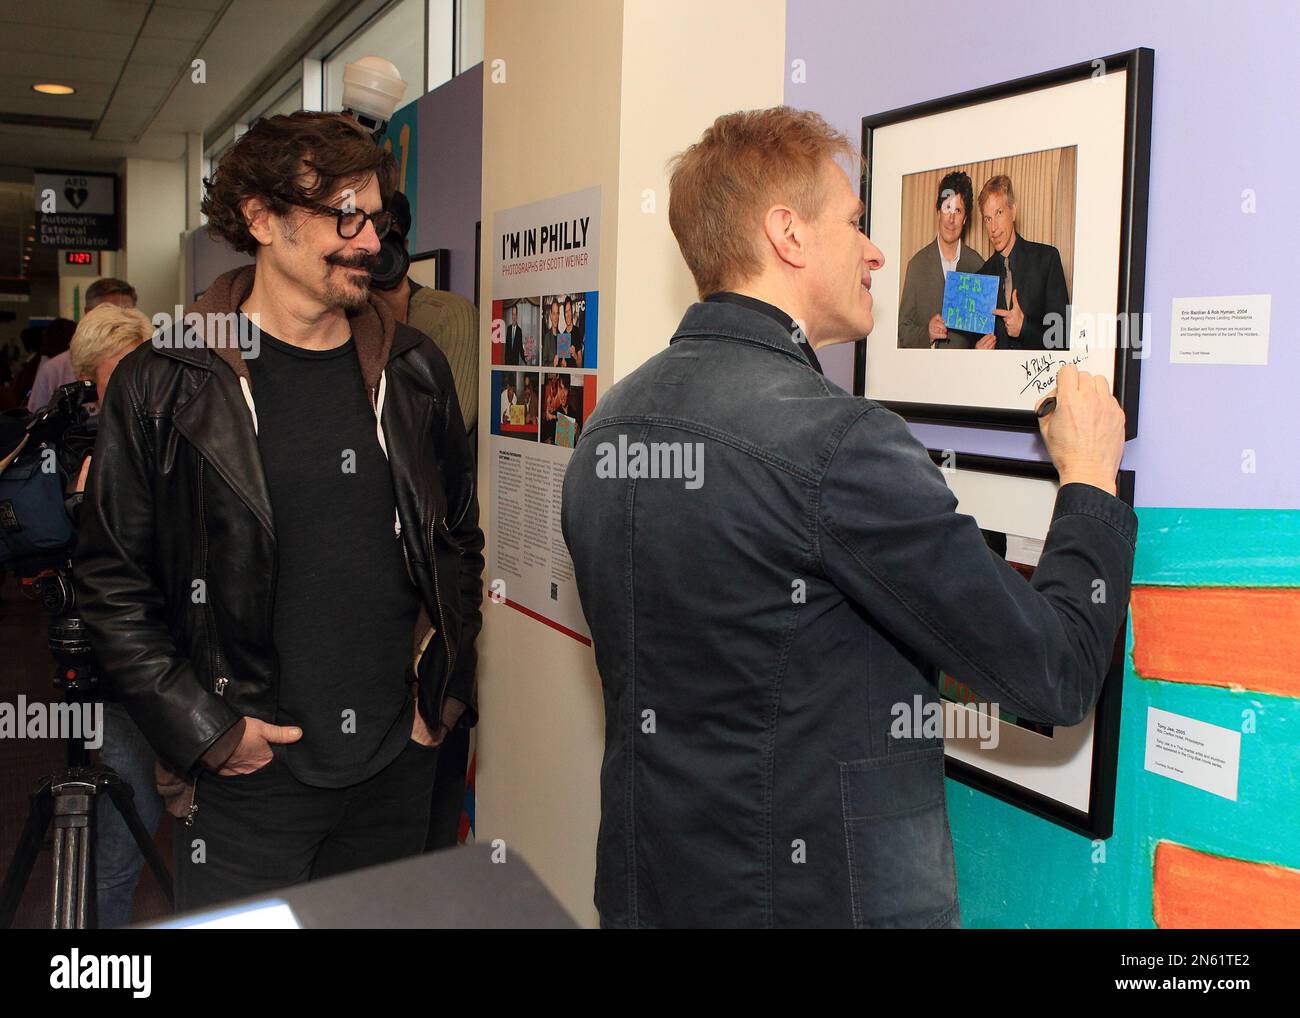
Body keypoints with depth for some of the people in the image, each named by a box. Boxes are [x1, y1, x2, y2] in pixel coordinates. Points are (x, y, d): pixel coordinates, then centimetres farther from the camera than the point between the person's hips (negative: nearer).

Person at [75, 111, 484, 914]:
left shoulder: (413, 373, 3)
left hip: (398, 763, 4)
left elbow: (460, 539, 11)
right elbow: (113, 584, -5)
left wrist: (447, 686, 5)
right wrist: (204, 731, -9)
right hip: (247, 780, -3)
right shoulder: (164, 386, -7)